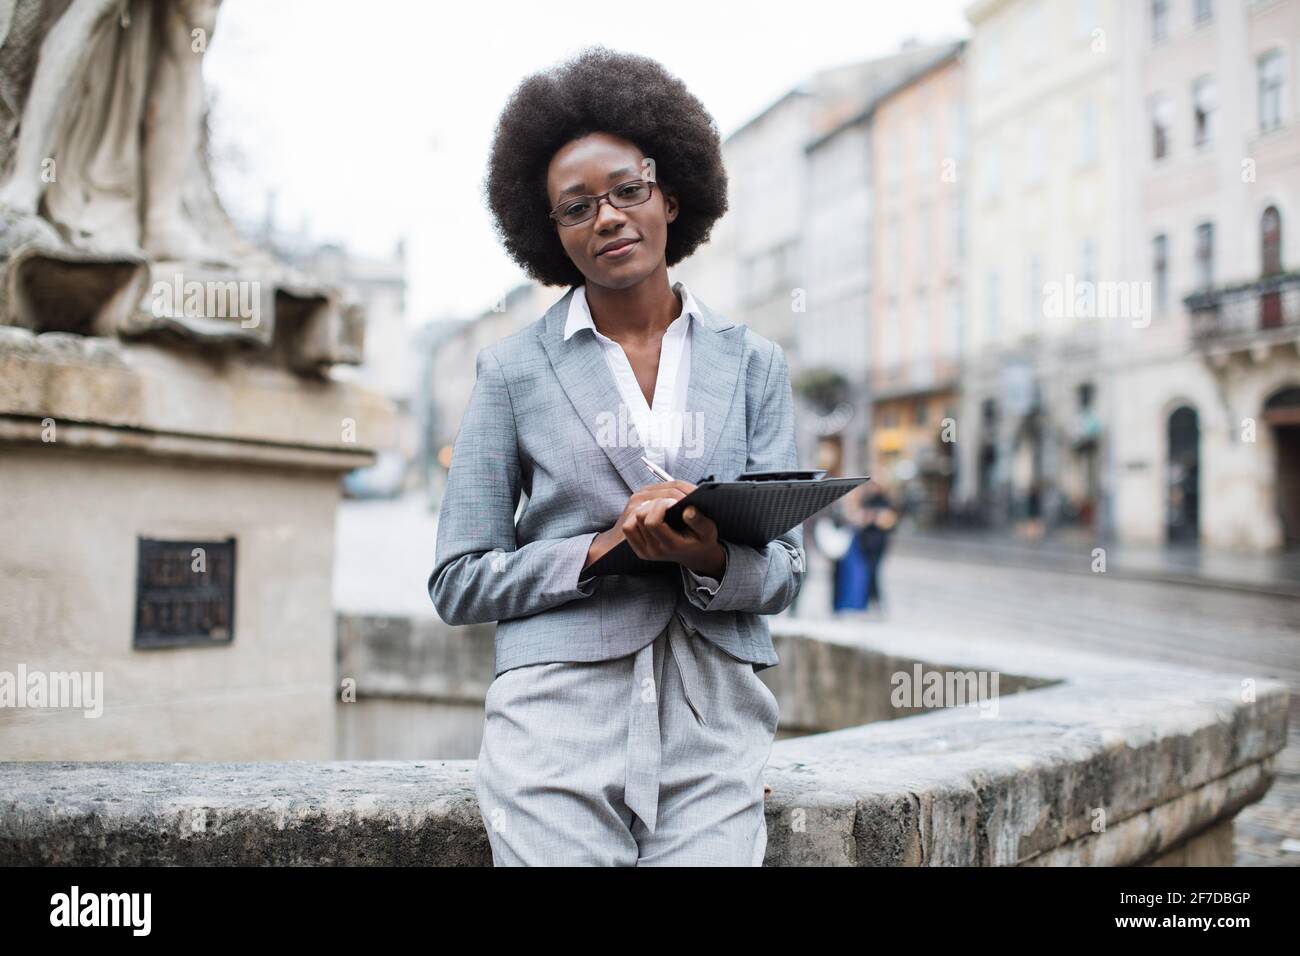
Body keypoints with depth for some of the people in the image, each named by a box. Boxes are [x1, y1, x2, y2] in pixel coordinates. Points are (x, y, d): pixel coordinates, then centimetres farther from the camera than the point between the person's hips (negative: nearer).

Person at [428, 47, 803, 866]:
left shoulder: (753, 364, 9)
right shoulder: (515, 369, 5)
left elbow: (783, 574, 7)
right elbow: (459, 583, 3)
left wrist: (711, 559, -16)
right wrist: (602, 550, -12)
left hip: (714, 727, 2)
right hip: (560, 716, -1)